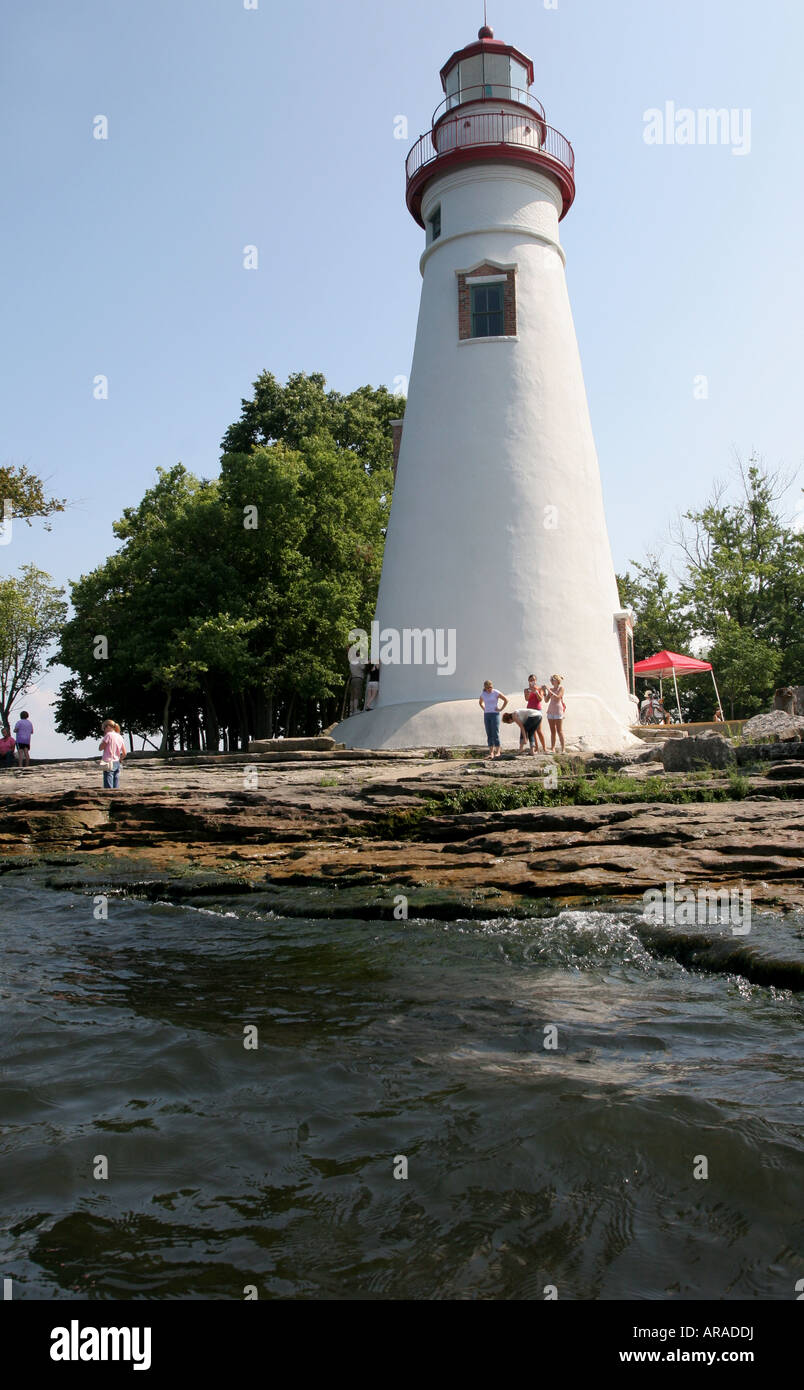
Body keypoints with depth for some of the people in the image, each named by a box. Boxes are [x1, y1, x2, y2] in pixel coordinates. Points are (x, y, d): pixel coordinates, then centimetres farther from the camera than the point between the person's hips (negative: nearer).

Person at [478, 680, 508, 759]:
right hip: (486, 715, 5)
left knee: (495, 733, -10)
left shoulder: (496, 693, -6)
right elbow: (480, 703, 27)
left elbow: (506, 700, -2)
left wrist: (501, 709, -5)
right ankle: (491, 753, 3)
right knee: (489, 734, 2)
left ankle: (498, 752, -7)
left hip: (495, 714, -5)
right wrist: (484, 709, 13)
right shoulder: (483, 694, 7)